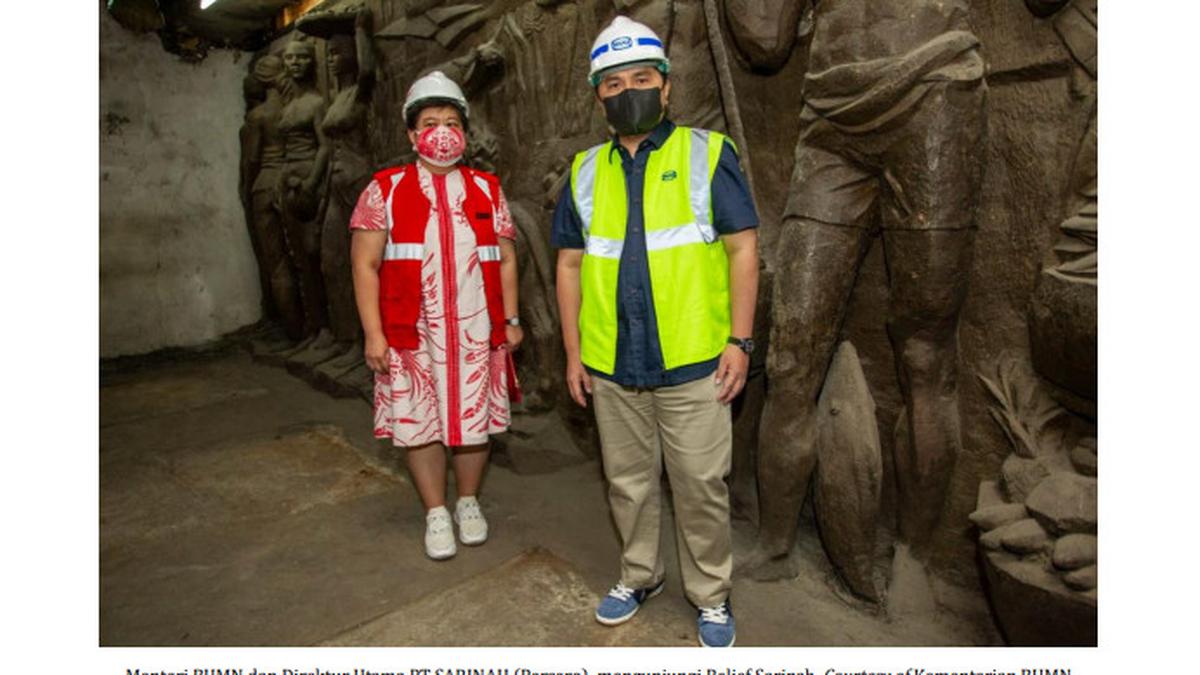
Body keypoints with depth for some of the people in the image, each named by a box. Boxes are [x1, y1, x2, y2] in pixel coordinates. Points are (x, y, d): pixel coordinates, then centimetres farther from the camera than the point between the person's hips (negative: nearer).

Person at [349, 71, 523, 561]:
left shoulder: (486, 190, 8)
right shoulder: (385, 190, 0)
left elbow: (506, 260, 10)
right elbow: (365, 264, -2)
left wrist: (511, 319, 5)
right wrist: (373, 333, -8)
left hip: (477, 334, 2)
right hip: (412, 338, -1)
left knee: (474, 423, 10)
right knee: (419, 427, 8)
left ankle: (469, 503, 33)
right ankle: (436, 514, 28)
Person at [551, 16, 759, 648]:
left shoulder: (707, 154, -1)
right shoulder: (585, 170, 9)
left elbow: (743, 248, -2)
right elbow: (570, 264, 11)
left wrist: (739, 340, -9)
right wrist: (572, 353, 7)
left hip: (693, 363, -3)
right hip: (611, 367, 3)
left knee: (700, 486, 7)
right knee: (628, 481, 16)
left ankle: (711, 595, 28)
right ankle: (639, 575, 38)